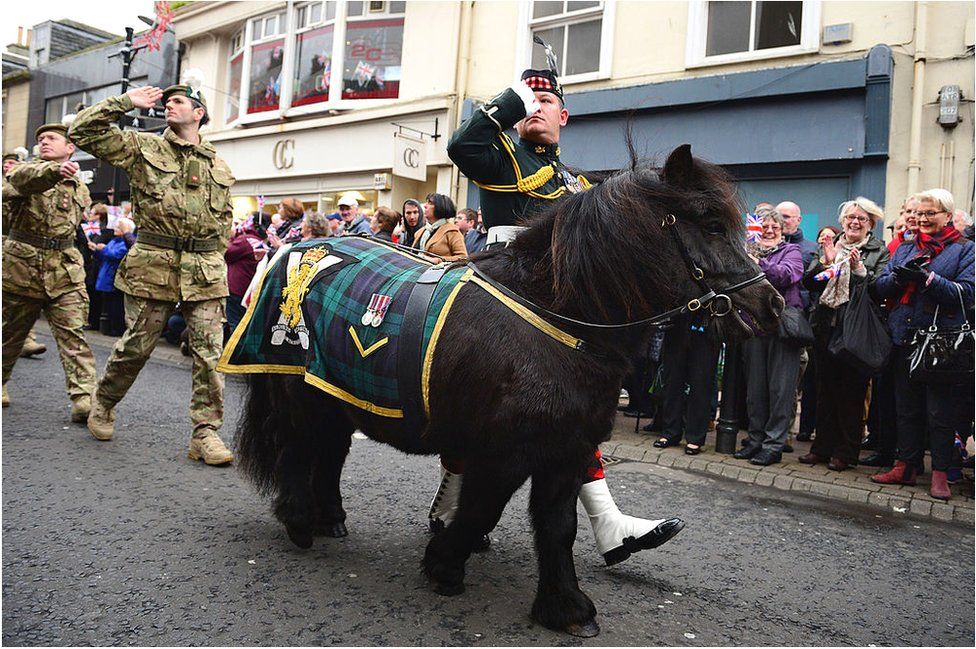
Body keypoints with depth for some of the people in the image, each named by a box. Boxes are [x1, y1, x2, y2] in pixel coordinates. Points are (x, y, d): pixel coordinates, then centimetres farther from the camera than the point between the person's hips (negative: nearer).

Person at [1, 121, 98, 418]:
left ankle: (83, 396, -13)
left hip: (64, 272, 1)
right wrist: (55, 170, -44)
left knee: (73, 334, -9)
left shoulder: (79, 189, 12)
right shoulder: (25, 170, -1)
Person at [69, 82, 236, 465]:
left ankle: (205, 433, 2)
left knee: (209, 354, -4)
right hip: (153, 266, -2)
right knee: (135, 347, 7)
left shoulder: (219, 168, 16)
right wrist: (125, 103, 1)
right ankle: (103, 404, 33)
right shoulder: (142, 147, 8)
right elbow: (82, 131, 2)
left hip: (205, 271, 2)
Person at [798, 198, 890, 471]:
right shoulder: (829, 247, 15)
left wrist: (859, 269, -19)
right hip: (826, 326, 4)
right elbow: (808, 282, 6)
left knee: (851, 391, 0)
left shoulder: (879, 252, 4)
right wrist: (825, 262, -9)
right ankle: (822, 447, 18)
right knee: (826, 389, 9)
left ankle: (845, 452, 9)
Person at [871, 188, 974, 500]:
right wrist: (900, 276, -15)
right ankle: (905, 466, 20)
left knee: (940, 410, 2)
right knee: (906, 407, 11)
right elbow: (881, 286, 6)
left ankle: (940, 473, 12)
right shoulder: (905, 248, 14)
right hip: (905, 339, 4)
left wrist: (927, 278, -22)